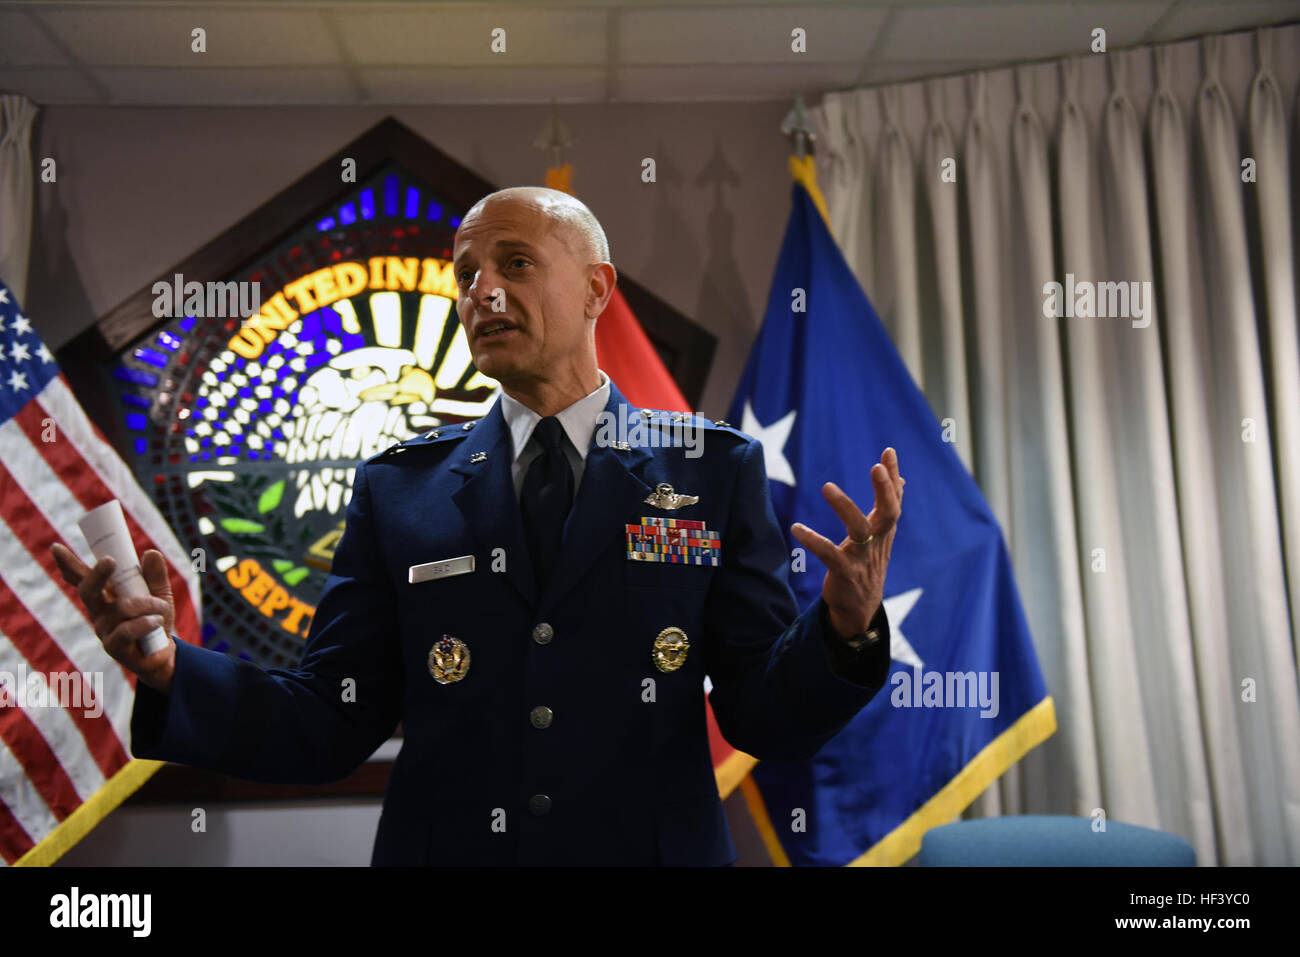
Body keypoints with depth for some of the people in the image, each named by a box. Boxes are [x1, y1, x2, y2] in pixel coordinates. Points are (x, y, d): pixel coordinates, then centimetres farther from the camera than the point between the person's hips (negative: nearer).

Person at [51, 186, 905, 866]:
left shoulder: (714, 468, -2)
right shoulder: (399, 489, 2)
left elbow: (766, 717, -3)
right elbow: (328, 728, 0)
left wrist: (846, 629, -22)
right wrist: (169, 669, -14)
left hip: (651, 846, -1)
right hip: (443, 845, 1)